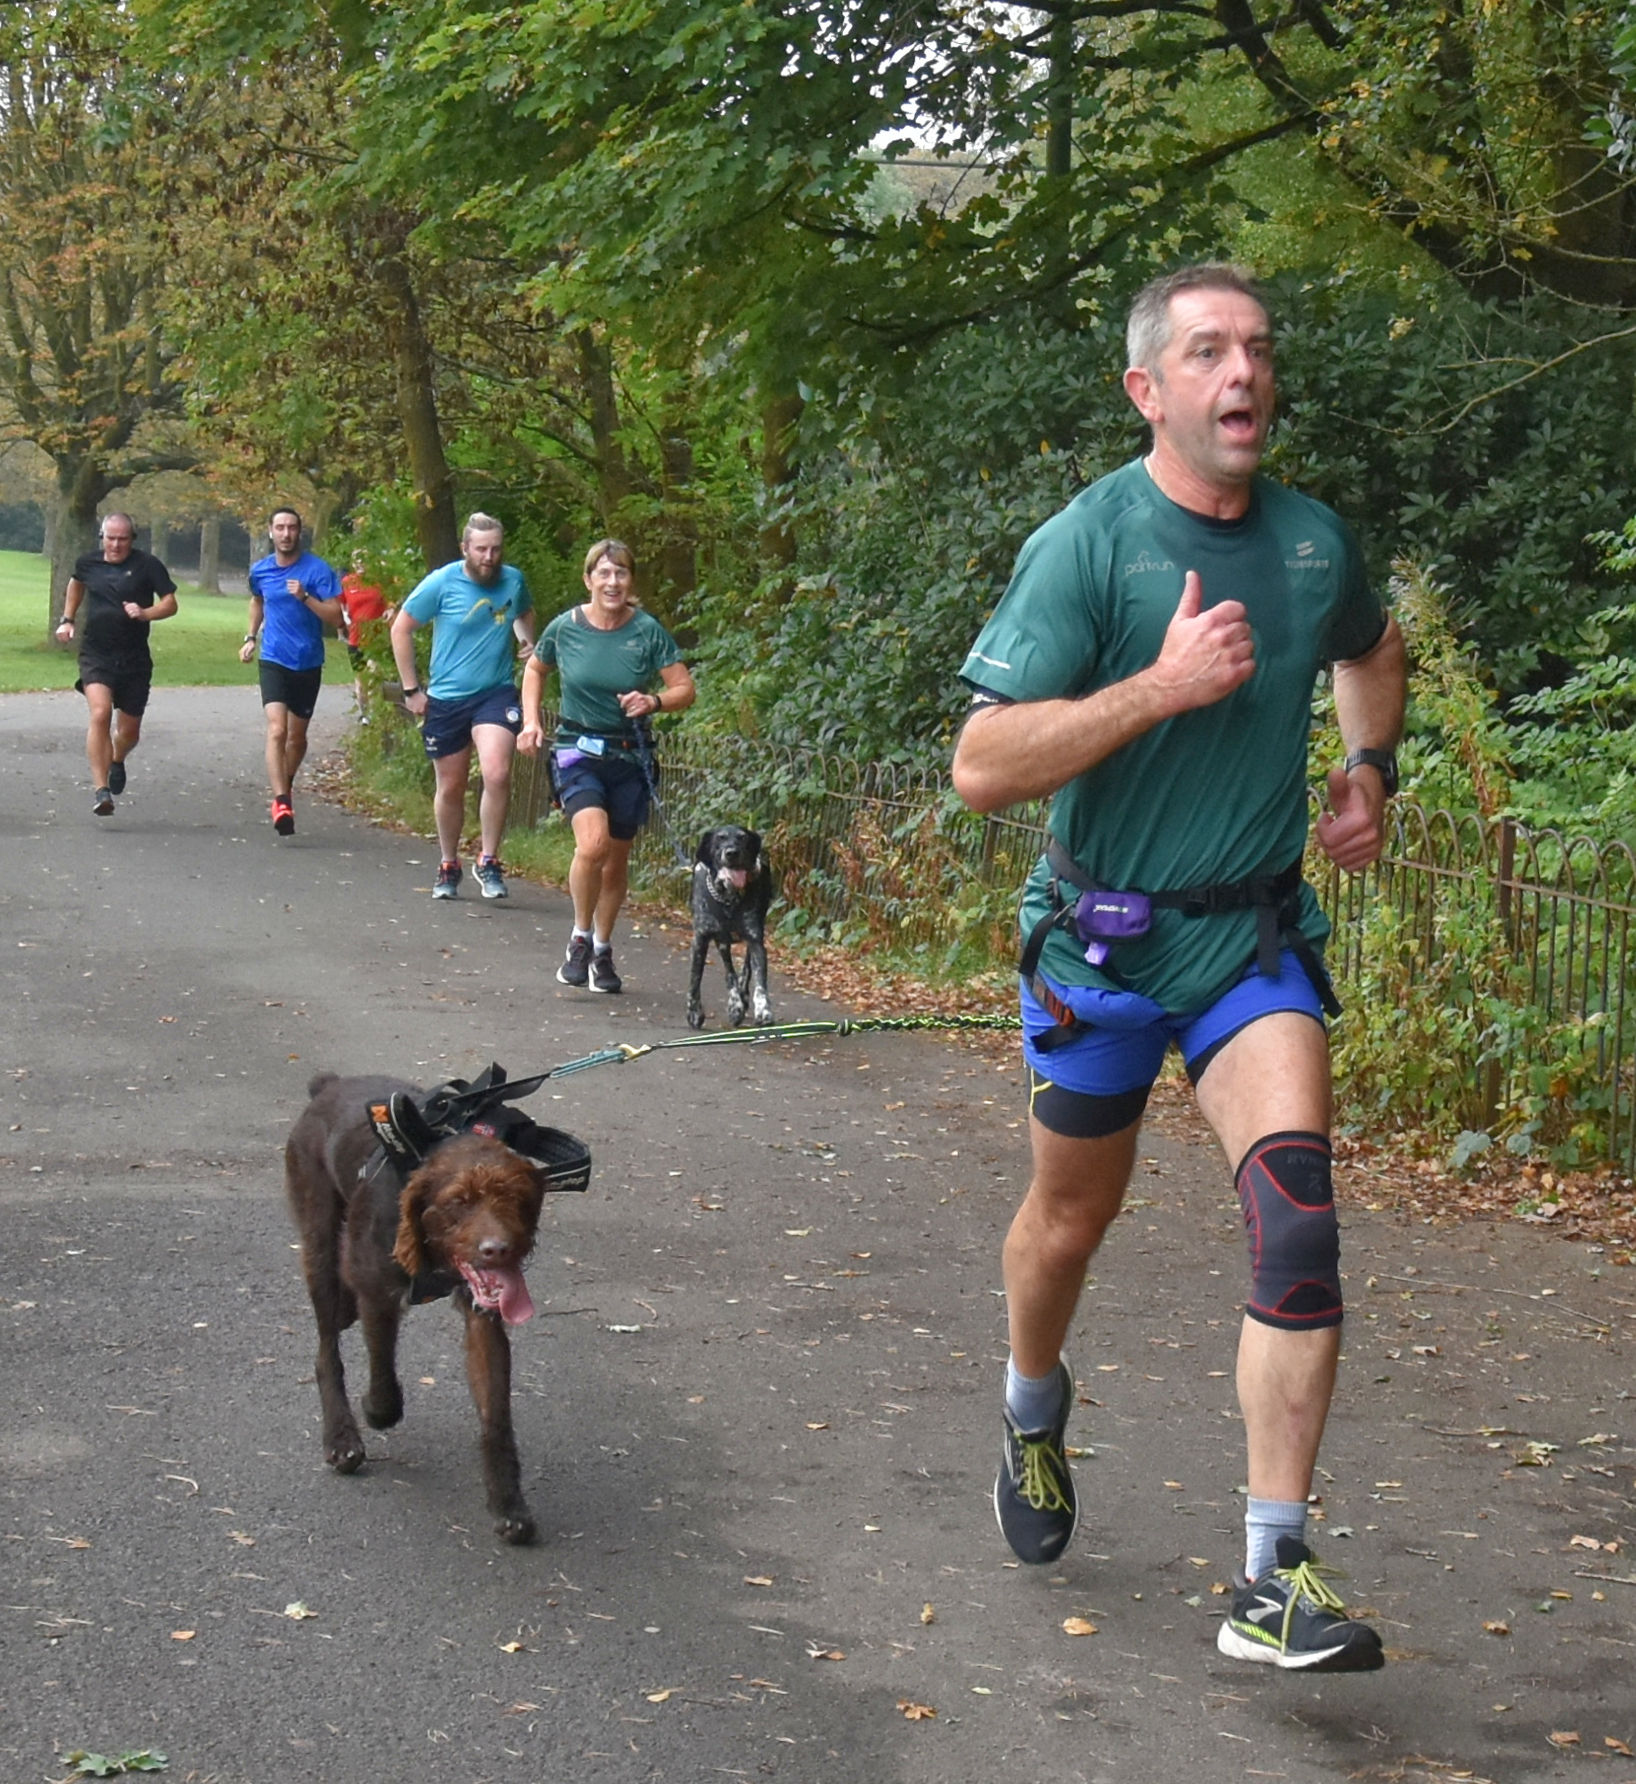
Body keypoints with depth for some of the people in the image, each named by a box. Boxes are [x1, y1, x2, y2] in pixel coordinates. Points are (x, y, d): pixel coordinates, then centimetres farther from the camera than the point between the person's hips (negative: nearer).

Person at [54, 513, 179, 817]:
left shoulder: (147, 565, -4)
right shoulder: (87, 563, 5)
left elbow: (170, 603, -6)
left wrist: (144, 613, -23)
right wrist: (67, 619, 21)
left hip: (134, 659, 0)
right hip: (96, 656, 0)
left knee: (129, 731, 10)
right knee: (100, 714, -24)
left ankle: (117, 761, 47)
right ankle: (100, 788, -24)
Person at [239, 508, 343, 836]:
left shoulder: (317, 569, -8)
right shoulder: (260, 571, 3)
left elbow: (336, 617, -13)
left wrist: (305, 597, -25)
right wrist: (251, 637, 18)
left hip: (308, 664, 0)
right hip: (274, 661, 0)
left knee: (297, 736, 14)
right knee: (277, 729, -19)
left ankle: (286, 785, 41)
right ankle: (281, 803, -26)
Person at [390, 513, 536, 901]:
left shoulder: (513, 580, 0)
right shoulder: (442, 583, -9)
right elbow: (401, 629, 0)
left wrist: (527, 639, 2)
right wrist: (411, 689, -2)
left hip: (496, 694, 1)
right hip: (446, 699, 0)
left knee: (497, 774, -21)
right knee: (450, 787, 10)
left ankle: (488, 861, -5)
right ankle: (448, 866, 29)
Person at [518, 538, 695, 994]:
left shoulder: (647, 631, -6)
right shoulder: (565, 628, -5)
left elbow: (685, 688, -3)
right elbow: (535, 670, 15)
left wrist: (654, 701, -22)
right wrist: (531, 720, 4)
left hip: (629, 755, 2)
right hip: (577, 750, -2)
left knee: (617, 860, 10)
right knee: (593, 842, -24)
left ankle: (602, 950, 31)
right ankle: (580, 937, -2)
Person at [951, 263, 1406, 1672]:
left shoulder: (1315, 540, 2)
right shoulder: (1086, 545, -14)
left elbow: (1371, 649, 27)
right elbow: (982, 767, -21)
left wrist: (1371, 771, 10)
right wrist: (1163, 684, -27)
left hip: (1258, 934, 3)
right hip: (1106, 935, -2)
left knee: (1298, 1208, -17)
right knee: (1071, 1216, 14)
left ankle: (1277, 1580, -14)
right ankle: (1035, 1408, 49)